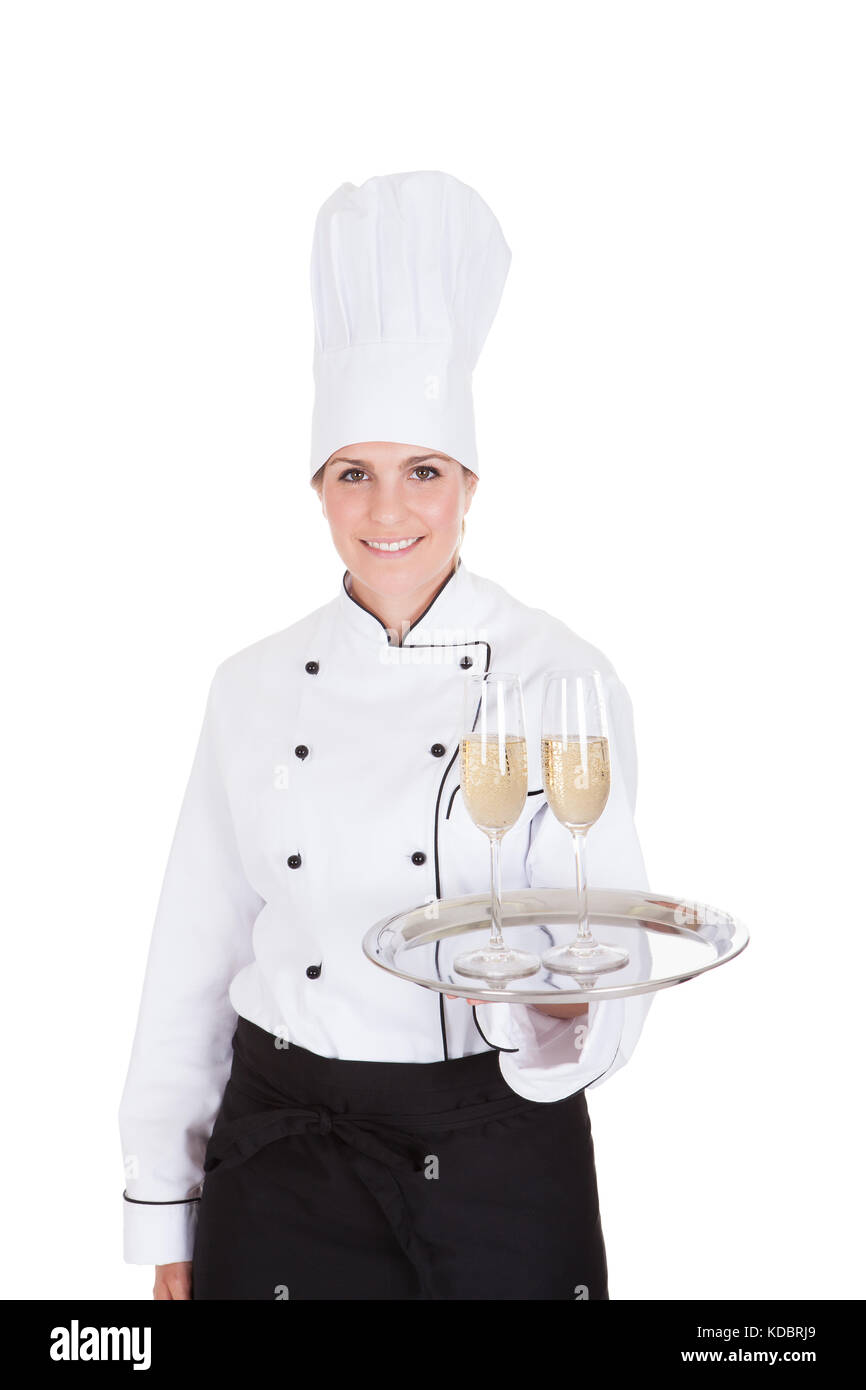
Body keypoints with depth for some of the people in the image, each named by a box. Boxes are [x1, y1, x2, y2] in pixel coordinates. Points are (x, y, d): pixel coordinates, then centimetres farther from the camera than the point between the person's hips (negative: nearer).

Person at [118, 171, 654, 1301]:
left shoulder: (563, 676, -9)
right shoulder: (254, 688, 0)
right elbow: (196, 955, 3)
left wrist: (562, 1016, -33)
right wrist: (167, 1221, 6)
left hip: (500, 1151, -1)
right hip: (286, 1150, 2)